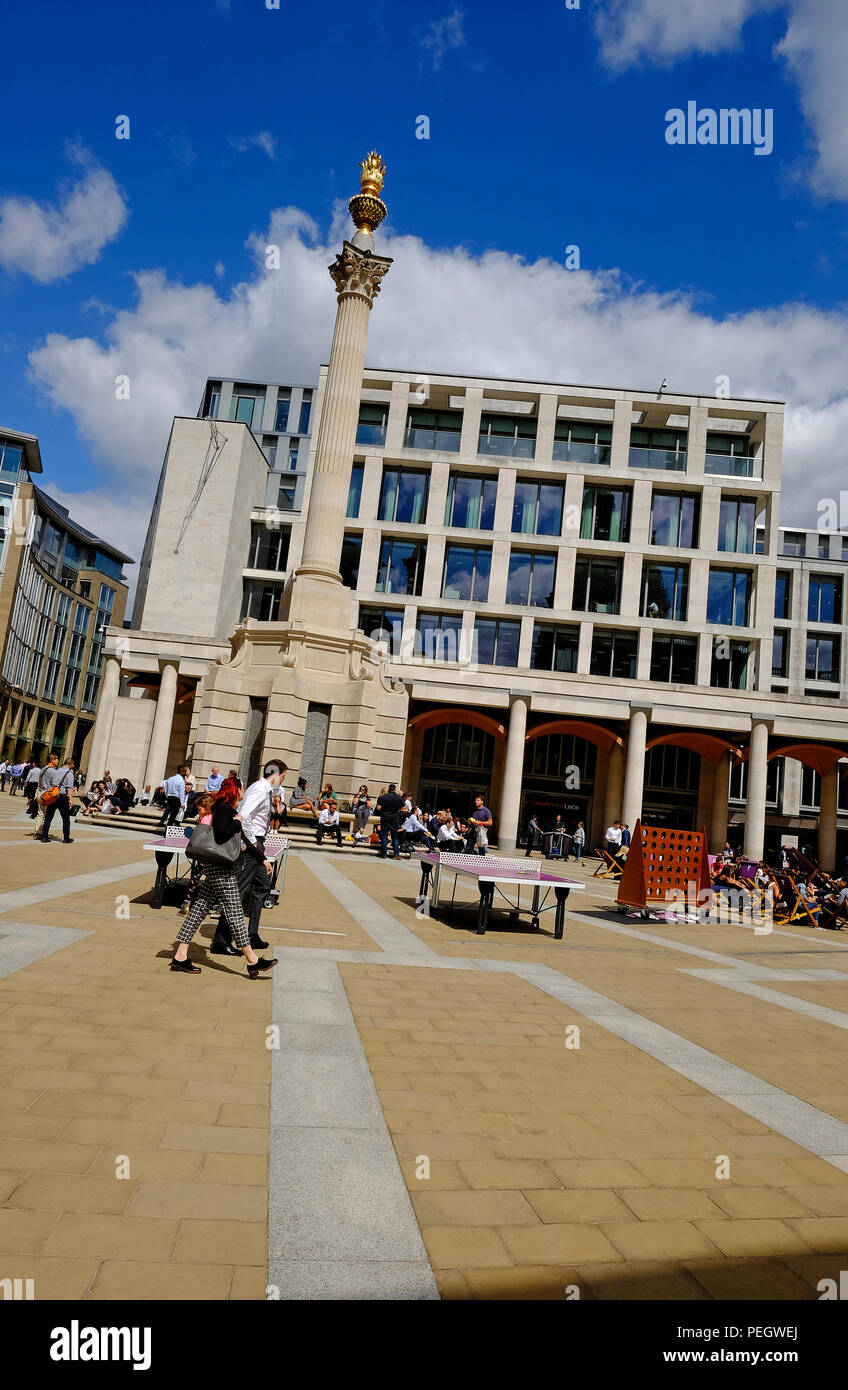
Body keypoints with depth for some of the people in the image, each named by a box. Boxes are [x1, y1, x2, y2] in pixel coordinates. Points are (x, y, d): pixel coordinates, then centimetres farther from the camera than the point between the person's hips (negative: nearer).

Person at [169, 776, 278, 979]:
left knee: (199, 909, 9)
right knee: (234, 912, -5)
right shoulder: (224, 809, -12)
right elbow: (221, 834, -28)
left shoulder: (227, 810, 18)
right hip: (221, 869, -10)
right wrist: (237, 822, -13)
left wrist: (261, 858, 26)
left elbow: (242, 840, 24)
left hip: (215, 868, 10)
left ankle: (180, 957, 12)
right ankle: (252, 961, 0)